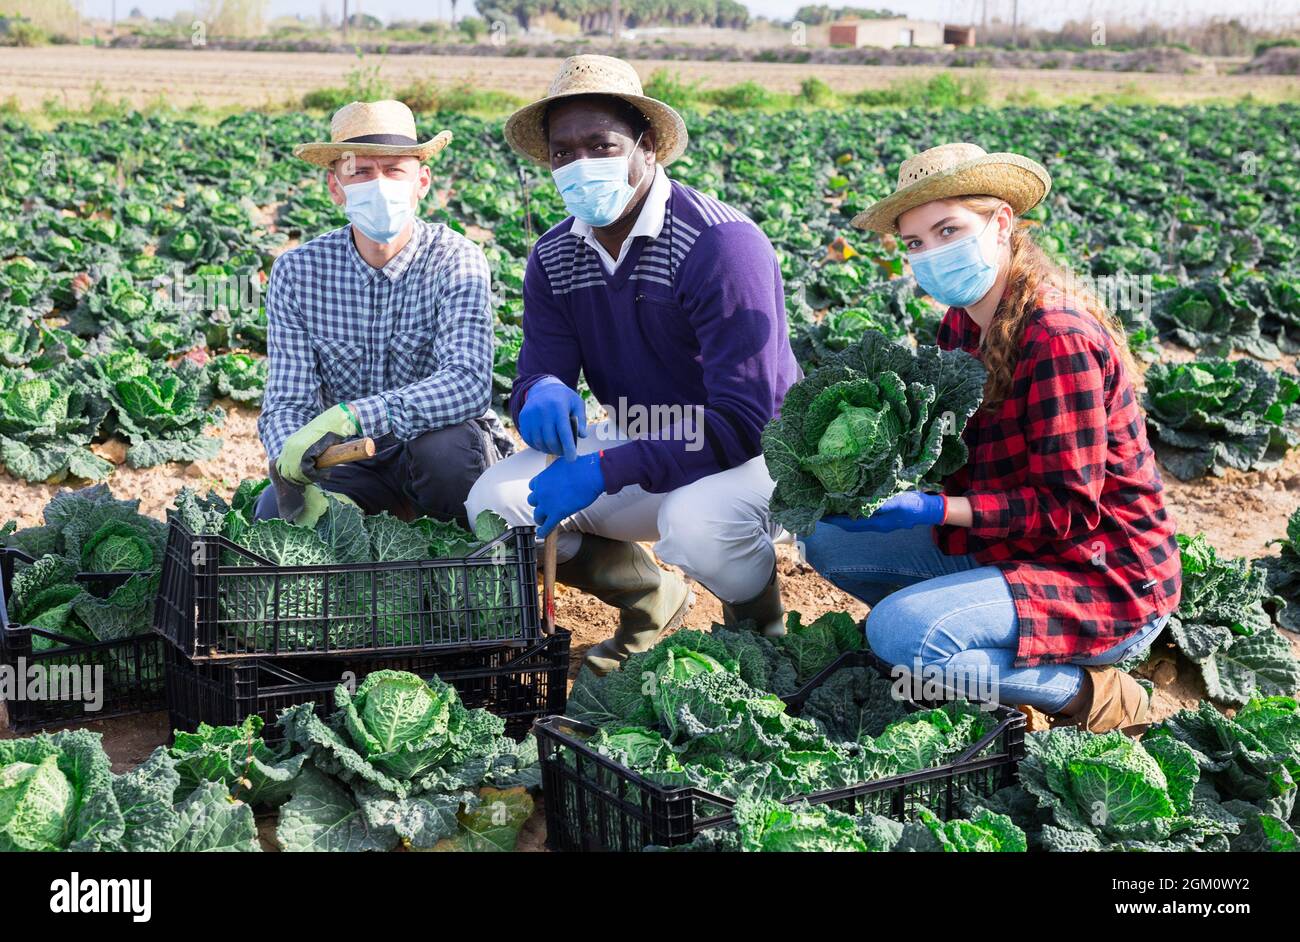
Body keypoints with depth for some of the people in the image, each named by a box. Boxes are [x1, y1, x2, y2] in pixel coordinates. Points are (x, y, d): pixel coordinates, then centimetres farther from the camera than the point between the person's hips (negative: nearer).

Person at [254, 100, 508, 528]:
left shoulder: (455, 260, -16)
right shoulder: (297, 272, -8)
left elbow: (470, 384, -32)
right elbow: (286, 403, -12)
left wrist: (352, 414, -46)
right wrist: (303, 486, -34)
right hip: (350, 460, 1)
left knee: (444, 443, -35)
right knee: (277, 509, -28)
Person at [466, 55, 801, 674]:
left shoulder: (722, 245, -24)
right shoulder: (552, 259, -1)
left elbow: (745, 421, -29)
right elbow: (538, 374, -3)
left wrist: (605, 470, -34)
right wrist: (542, 395, -31)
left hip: (752, 456, -6)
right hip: (639, 449, 6)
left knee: (697, 526, -39)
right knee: (496, 502, -13)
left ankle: (757, 619, 0)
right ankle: (651, 601, 13)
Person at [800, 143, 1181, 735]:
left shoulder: (1057, 338, -24)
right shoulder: (961, 324, 2)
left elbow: (1068, 510, -24)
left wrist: (932, 509, -29)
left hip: (1108, 580, -9)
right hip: (1008, 546, 9)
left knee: (898, 630, -28)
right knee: (830, 539, 5)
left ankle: (1095, 698, -7)